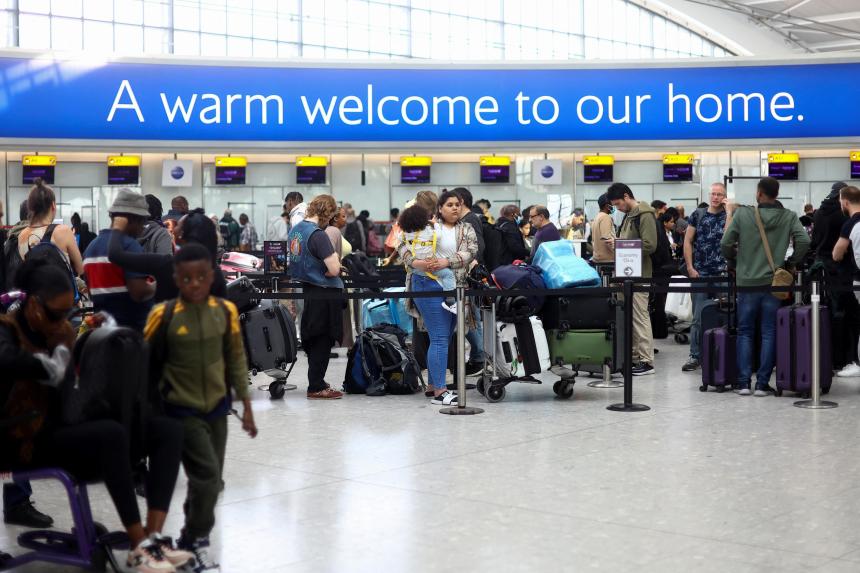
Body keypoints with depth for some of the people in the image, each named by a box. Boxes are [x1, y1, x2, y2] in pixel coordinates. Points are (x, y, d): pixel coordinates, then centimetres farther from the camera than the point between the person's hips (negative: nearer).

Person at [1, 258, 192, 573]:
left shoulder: (62, 330, 15)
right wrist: (51, 367, -20)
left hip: (67, 427, 8)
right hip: (29, 441, -8)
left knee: (167, 429, -10)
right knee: (112, 434, -36)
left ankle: (154, 536, -25)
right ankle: (140, 547, -30)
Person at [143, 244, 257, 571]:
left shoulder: (225, 311, -3)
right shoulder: (164, 315, -13)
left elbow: (236, 360, 6)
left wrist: (246, 405, 6)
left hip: (216, 408, 4)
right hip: (182, 411, -4)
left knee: (212, 481, 11)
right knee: (207, 477, -12)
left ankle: (191, 540, 30)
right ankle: (196, 542, 7)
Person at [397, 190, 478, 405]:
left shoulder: (467, 230, 13)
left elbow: (471, 252, -3)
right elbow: (403, 243, 2)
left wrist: (447, 262, -18)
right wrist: (414, 262, -16)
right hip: (429, 285, -5)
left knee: (444, 338, 11)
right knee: (439, 338, -9)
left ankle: (434, 384, 22)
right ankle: (439, 392, -9)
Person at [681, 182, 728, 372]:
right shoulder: (698, 215, 7)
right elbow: (687, 241, 6)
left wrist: (729, 209, -10)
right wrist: (690, 267, -2)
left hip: (723, 273, 0)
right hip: (700, 274, 0)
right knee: (698, 317, 0)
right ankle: (695, 356, 4)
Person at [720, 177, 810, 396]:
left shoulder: (742, 214, -3)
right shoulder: (789, 217, 0)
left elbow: (725, 244, -3)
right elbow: (804, 241, -12)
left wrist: (734, 261, 16)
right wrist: (791, 263, 3)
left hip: (747, 282, 0)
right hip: (774, 283, 0)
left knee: (745, 332, 9)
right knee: (769, 333, 5)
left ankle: (743, 382, 5)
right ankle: (762, 383, 3)